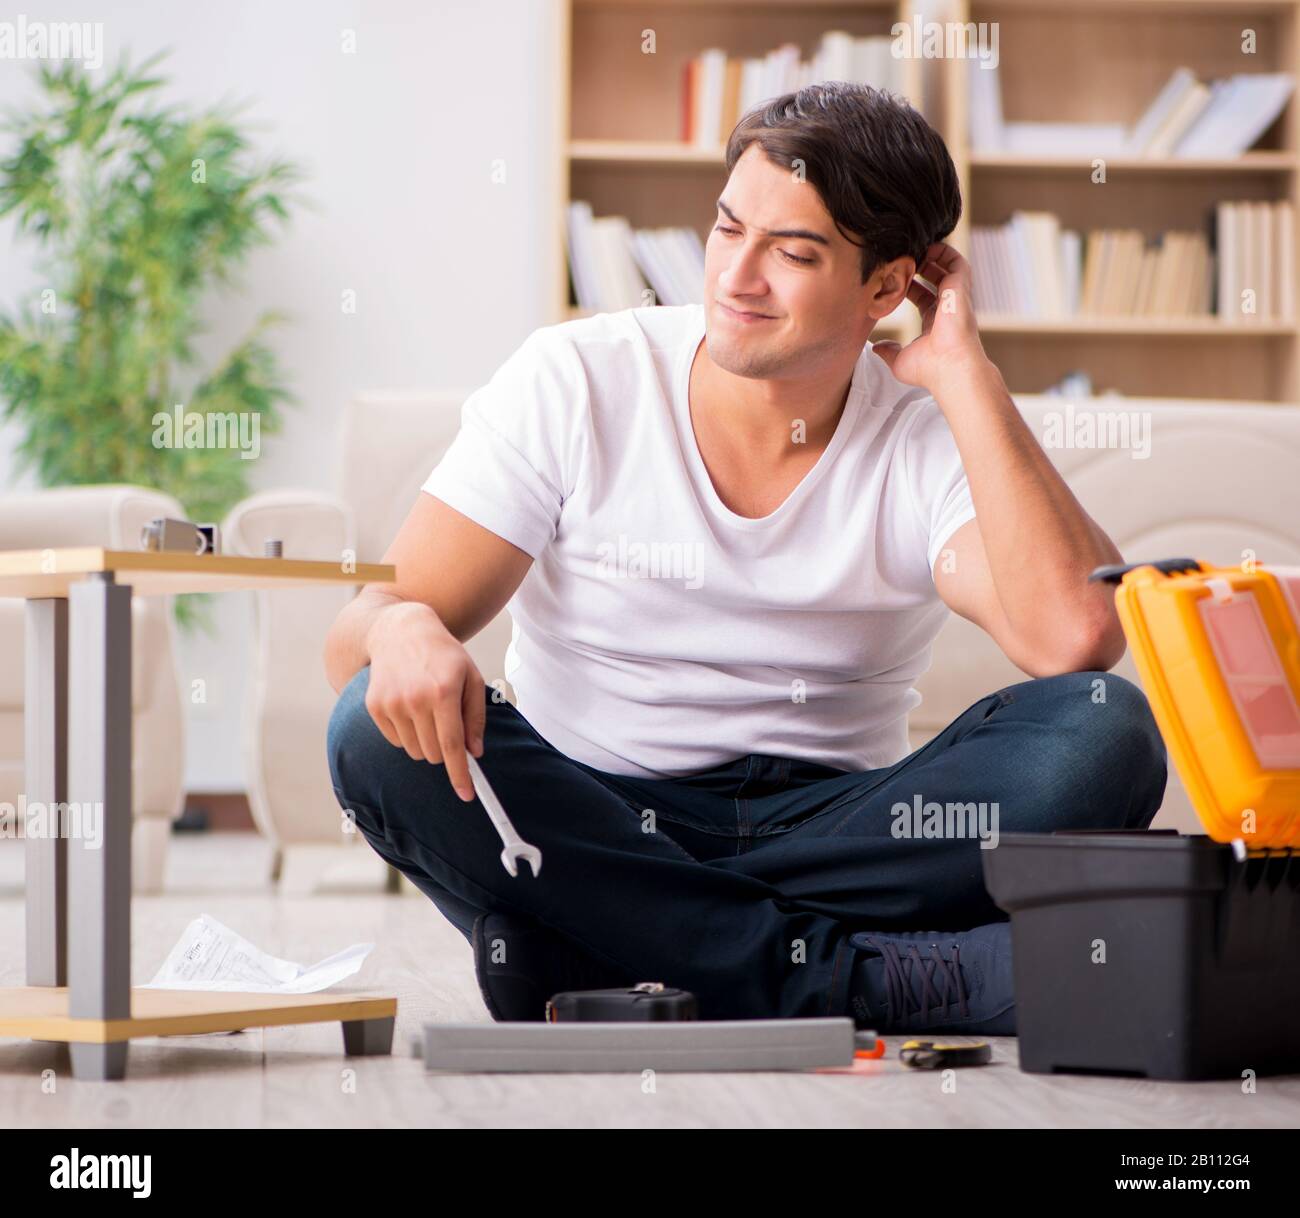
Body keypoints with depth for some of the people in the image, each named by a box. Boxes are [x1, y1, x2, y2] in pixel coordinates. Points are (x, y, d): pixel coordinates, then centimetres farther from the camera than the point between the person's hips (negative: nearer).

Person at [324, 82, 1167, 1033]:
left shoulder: (933, 442, -2)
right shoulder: (574, 383, -2)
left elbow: (1075, 640, -23)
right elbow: (354, 642, -6)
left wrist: (964, 372, -16)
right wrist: (402, 630, -32)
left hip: (836, 831, 0)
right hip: (591, 827, 0)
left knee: (1107, 731, -23)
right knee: (387, 731, -29)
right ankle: (862, 981, -29)